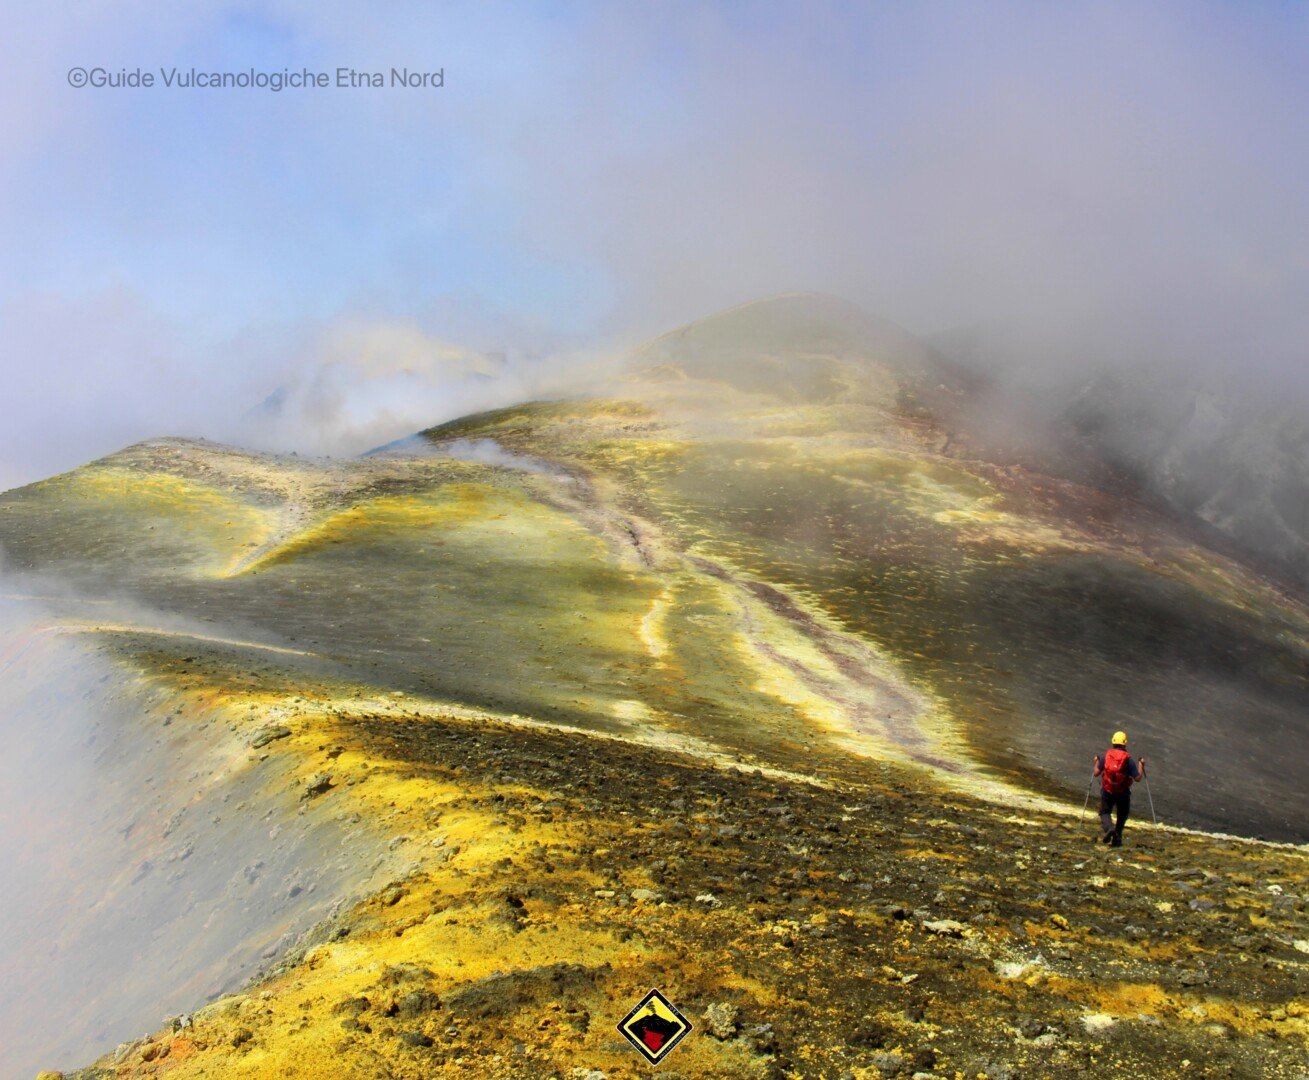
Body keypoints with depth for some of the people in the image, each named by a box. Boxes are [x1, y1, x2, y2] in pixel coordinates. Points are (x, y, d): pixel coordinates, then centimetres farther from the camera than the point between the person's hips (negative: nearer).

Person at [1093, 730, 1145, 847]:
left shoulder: (1105, 756, -6)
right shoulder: (1128, 759, -10)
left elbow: (1097, 773, -1)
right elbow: (1137, 778, -8)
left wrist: (1097, 762, 18)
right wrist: (1141, 765, 6)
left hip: (1107, 791, 0)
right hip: (1123, 792, 0)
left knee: (1105, 812, 15)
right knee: (1122, 815, 20)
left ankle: (1108, 828, -15)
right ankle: (1117, 839, 20)